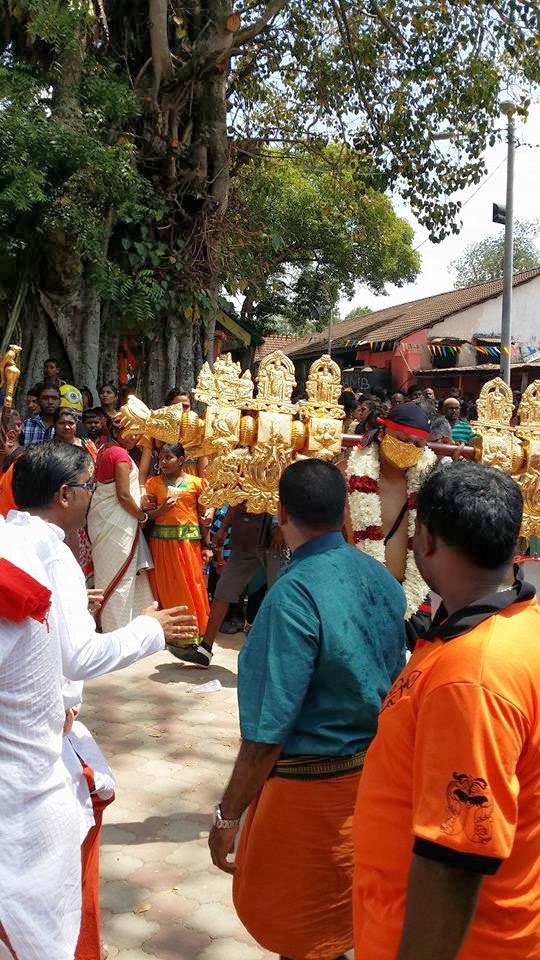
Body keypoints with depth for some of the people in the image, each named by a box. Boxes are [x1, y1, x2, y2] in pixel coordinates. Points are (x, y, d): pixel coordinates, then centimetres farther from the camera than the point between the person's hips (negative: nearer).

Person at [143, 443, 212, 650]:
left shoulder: (196, 483, 2)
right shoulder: (154, 483, 5)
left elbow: (202, 516, 4)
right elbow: (148, 515, 4)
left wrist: (206, 545, 3)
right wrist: (162, 509, -16)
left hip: (189, 539, -1)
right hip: (162, 539, 1)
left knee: (191, 584, 1)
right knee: (166, 584, 5)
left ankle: (194, 630, 11)